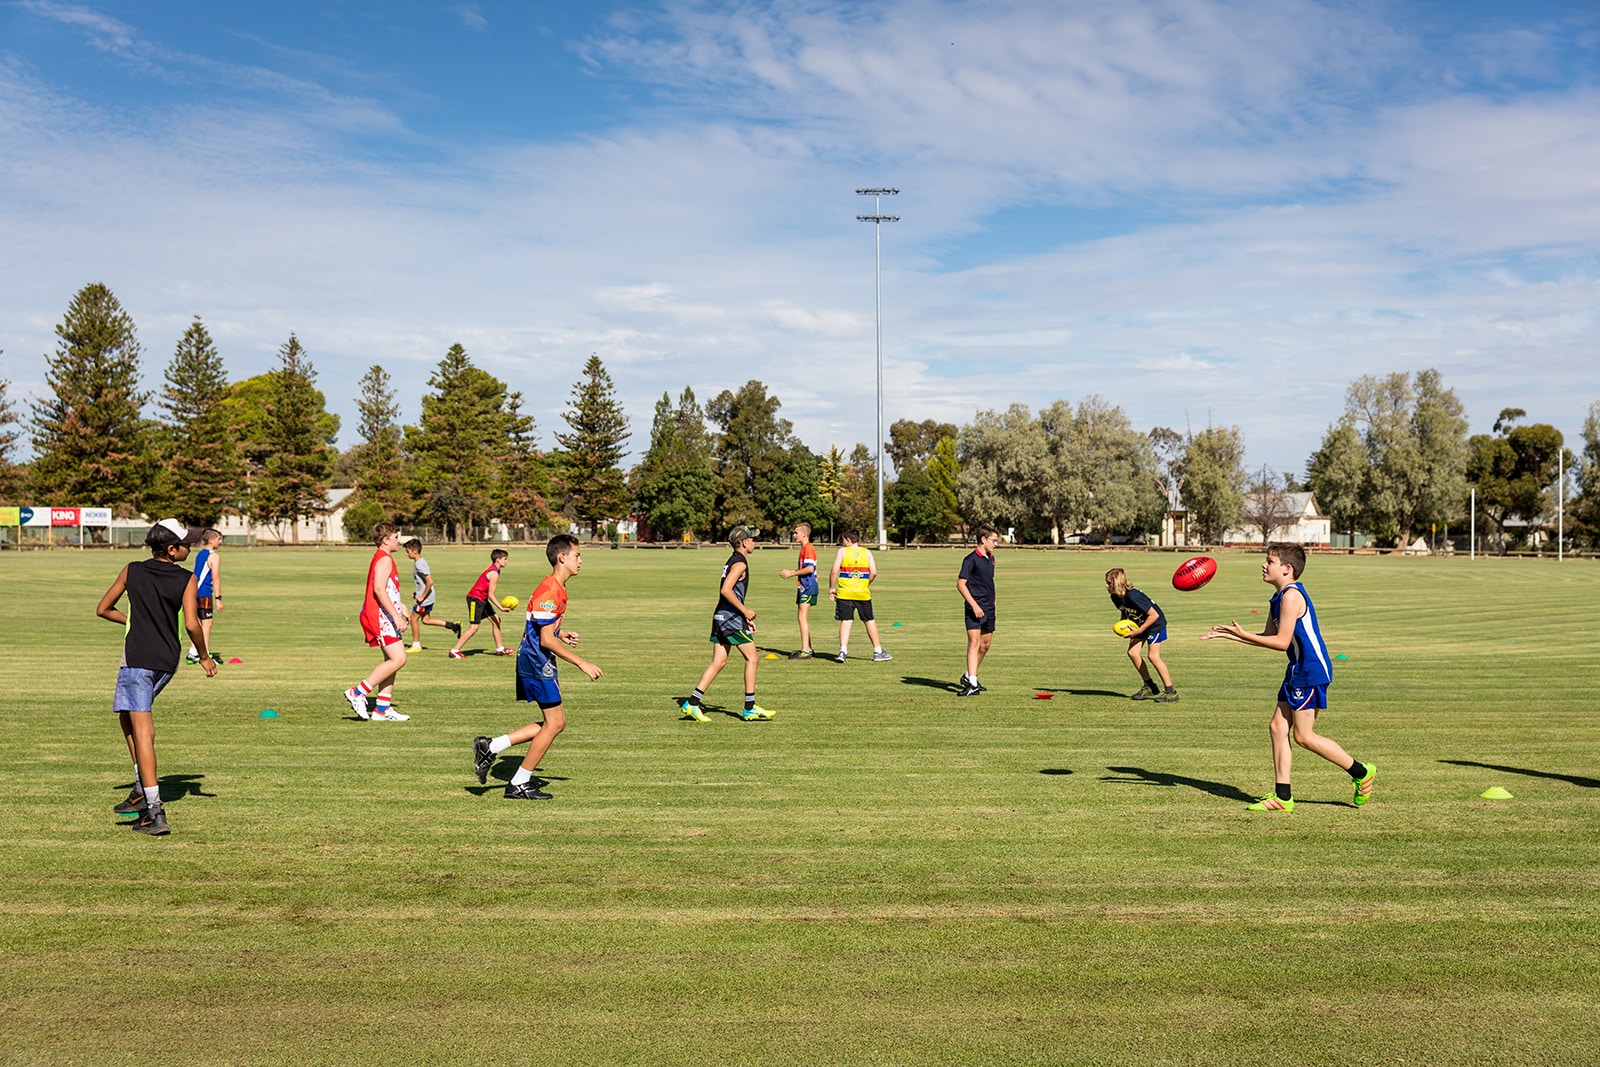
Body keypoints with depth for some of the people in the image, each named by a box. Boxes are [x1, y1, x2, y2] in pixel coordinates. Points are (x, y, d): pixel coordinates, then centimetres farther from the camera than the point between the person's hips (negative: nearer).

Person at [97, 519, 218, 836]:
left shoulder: (132, 572, 2)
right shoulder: (186, 579, -2)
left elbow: (103, 610, 12)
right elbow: (191, 624, -11)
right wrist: (204, 656, 3)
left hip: (137, 659, -3)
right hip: (167, 661, 3)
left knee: (141, 729, -7)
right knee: (129, 715, 26)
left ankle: (154, 812, -13)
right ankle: (143, 787, 20)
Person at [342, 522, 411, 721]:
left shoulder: (382, 559, 22)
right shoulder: (384, 559, -12)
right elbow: (379, 589, -23)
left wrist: (402, 608, 33)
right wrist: (396, 615, -26)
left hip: (383, 617, 11)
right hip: (380, 617, -11)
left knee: (391, 660, 10)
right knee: (398, 659, -15)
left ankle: (382, 709, 11)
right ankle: (358, 693, -12)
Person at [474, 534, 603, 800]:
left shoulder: (558, 589, 13)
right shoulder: (549, 592, -20)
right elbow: (546, 640, -23)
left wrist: (562, 635, 8)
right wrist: (582, 663, -20)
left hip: (536, 662, 10)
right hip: (537, 663, -10)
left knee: (556, 723, 12)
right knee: (554, 723, -3)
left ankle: (490, 747, 13)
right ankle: (519, 785, 7)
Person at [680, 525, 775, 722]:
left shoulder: (732, 561, 18)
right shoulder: (740, 563, -12)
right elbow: (725, 590, -22)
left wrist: (745, 616, 22)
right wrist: (745, 610, -15)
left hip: (721, 616, 9)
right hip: (731, 617, -9)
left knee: (718, 662, 8)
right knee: (751, 658, 0)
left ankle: (692, 703, 5)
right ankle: (750, 709, 4)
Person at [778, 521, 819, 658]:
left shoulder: (809, 548, -14)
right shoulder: (804, 548, 17)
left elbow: (810, 568, -23)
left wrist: (792, 573, -15)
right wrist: (790, 572, 13)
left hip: (808, 588, -11)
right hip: (803, 587, 11)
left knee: (803, 617, -11)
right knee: (802, 617, 14)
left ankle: (805, 651, -11)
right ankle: (808, 649, 21)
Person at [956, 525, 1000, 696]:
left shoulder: (991, 558, 13)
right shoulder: (971, 559, -12)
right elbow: (961, 584, -16)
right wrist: (974, 605, -22)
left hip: (989, 608, 9)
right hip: (975, 608, -9)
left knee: (986, 643, 14)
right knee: (974, 641, -15)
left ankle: (968, 676, 29)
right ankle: (972, 684, -19)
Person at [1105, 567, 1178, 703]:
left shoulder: (1133, 596, -34)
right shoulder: (1115, 597, -8)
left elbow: (1154, 615, -29)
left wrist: (1139, 631, -26)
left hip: (1155, 622, -8)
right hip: (1139, 624, 9)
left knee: (1153, 656, -15)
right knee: (1132, 652, -2)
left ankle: (1171, 692, -8)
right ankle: (1150, 687, 11)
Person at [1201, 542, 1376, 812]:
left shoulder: (1292, 596, -17)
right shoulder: (1280, 597, 14)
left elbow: (1281, 641, -20)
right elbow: (1268, 636, 17)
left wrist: (1243, 635, -16)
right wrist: (1228, 634, 12)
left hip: (1312, 671, -10)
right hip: (1299, 670, 10)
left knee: (1303, 736, -5)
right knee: (1277, 727, 6)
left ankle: (1361, 772, 11)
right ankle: (1282, 797, 9)